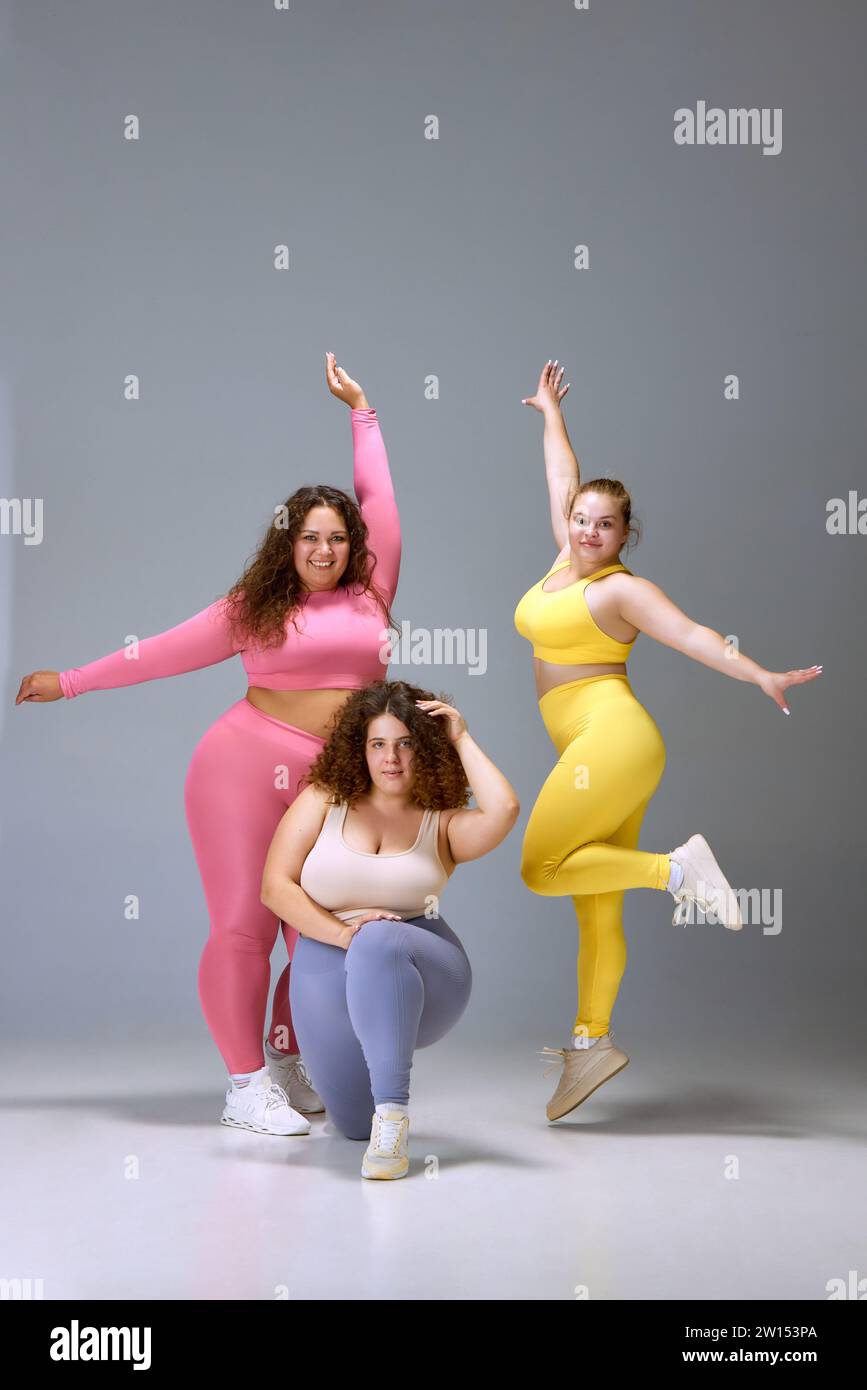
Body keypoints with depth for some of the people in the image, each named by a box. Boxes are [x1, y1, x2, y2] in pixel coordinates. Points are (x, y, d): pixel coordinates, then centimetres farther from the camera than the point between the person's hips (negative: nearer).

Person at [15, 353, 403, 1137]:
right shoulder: (255, 608, 7)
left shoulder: (371, 595, 11)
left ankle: (288, 1062, 23)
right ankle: (246, 1087, 3)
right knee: (243, 926, -6)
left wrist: (360, 411, 24)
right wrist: (70, 683, 14)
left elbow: (380, 502, 16)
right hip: (247, 768, -3)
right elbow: (164, 652, 11)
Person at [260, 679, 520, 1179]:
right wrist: (341, 932, -18)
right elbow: (275, 886, -3)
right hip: (327, 974, 3)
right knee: (354, 1126, 5)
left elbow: (504, 810, -21)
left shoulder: (444, 824, 1)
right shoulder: (323, 802, 4)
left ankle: (394, 1111, -36)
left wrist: (463, 741, -7)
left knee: (378, 943, -37)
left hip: (421, 979, -3)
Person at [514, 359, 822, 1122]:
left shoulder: (622, 588, -6)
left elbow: (693, 636, -16)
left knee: (542, 868, -16)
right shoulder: (565, 563, 15)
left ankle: (679, 868, -13)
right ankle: (592, 1042, 7)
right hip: (591, 751, 8)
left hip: (611, 737, -8)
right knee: (598, 911, 5)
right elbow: (563, 483, 28)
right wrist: (551, 412, 40)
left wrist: (762, 676, -29)